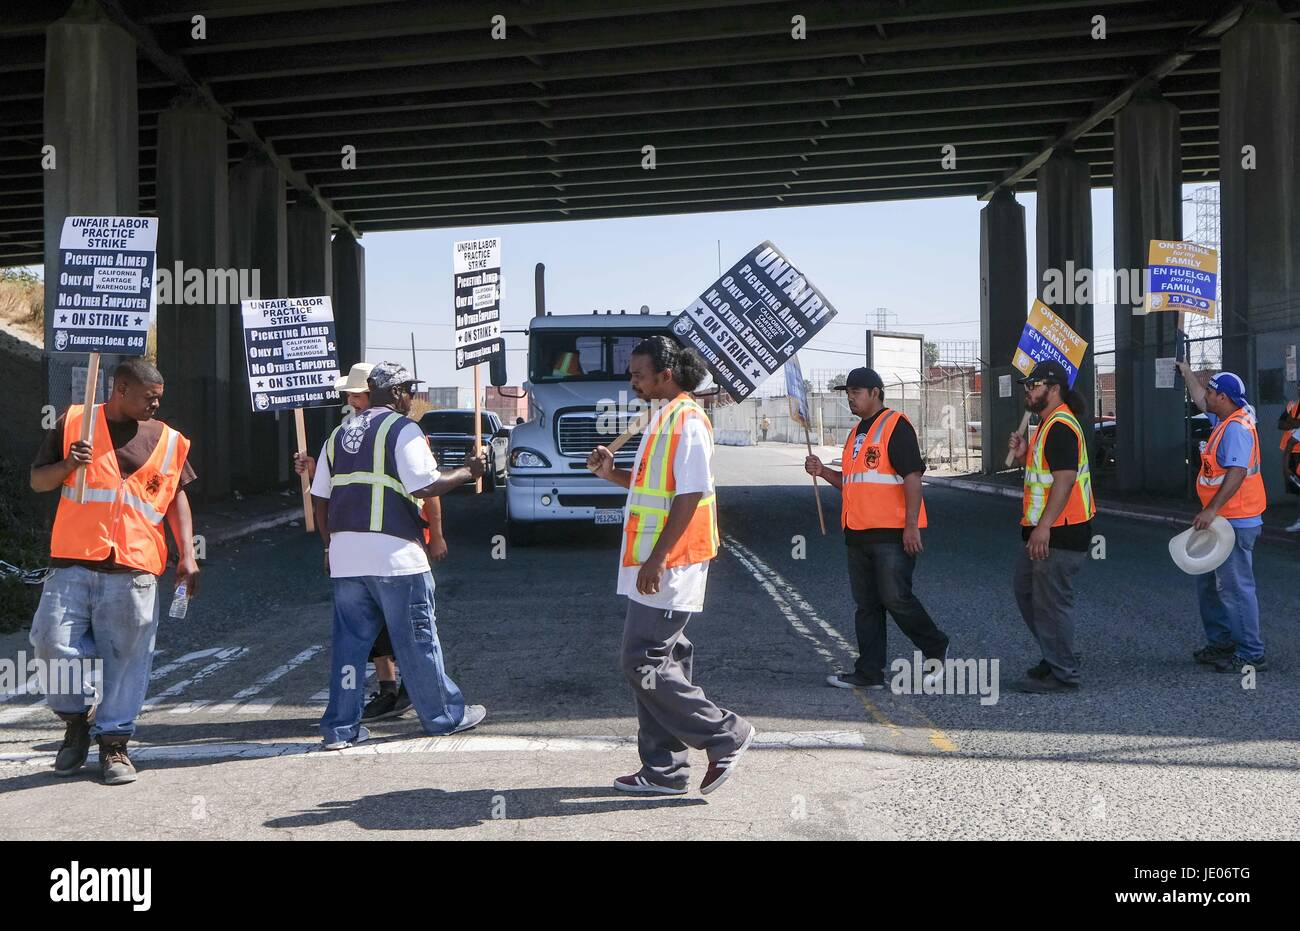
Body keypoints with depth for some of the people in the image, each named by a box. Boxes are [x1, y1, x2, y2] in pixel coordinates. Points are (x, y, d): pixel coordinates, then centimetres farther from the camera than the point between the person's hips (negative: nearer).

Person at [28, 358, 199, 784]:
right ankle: (76, 717, 17)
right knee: (54, 642, -9)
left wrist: (187, 555, 7)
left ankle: (114, 741, 11)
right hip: (72, 562, -1)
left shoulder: (167, 440, 12)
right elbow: (37, 480, 12)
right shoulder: (74, 423, 8)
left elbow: (177, 497, 17)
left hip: (133, 569, 1)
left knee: (126, 655, -1)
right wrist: (67, 464, -10)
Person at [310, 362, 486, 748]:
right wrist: (467, 473, 0)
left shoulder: (340, 433, 16)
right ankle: (444, 715, 17)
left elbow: (319, 498, 16)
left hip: (345, 554, 6)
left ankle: (341, 727, 7)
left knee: (350, 639, 9)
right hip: (394, 553, -6)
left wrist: (330, 545, 24)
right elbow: (425, 486, -14)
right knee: (417, 637, 5)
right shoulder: (402, 429, -5)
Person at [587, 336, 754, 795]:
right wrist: (612, 473, 9)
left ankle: (724, 735, 1)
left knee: (643, 663, -9)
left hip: (670, 566, -10)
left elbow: (690, 494, -21)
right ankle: (663, 770, 17)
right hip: (653, 564, 10)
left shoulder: (686, 420, -15)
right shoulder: (661, 417, 16)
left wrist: (656, 559, -24)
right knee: (657, 663, 11)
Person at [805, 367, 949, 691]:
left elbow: (913, 474, -16)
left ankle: (935, 649, 11)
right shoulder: (858, 432, 20)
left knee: (896, 598, -10)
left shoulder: (896, 425, -9)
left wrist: (911, 524, -22)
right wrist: (823, 472, 9)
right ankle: (869, 672, 13)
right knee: (866, 604, 9)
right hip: (859, 531, 9)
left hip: (892, 533, -9)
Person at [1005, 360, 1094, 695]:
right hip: (1045, 529, 11)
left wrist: (1044, 527, -28)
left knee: (1051, 601, -5)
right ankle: (1056, 657, 27)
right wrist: (1024, 455, 8)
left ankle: (1062, 674, 3)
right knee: (1027, 591, 18)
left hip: (1059, 532, -11)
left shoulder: (1061, 427, -17)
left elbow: (1064, 479, -25)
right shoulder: (1049, 424, 17)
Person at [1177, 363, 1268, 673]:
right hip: (1222, 522, 11)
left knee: (1235, 588, -9)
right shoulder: (1225, 421, 12)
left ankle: (1251, 654, -5)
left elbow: (1237, 473, -29)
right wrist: (1186, 372, 41)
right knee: (1209, 583, 18)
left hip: (1236, 524, -11)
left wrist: (1211, 510, -33)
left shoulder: (1236, 429, -19)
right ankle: (1221, 642, 27)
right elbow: (1200, 401, 33)